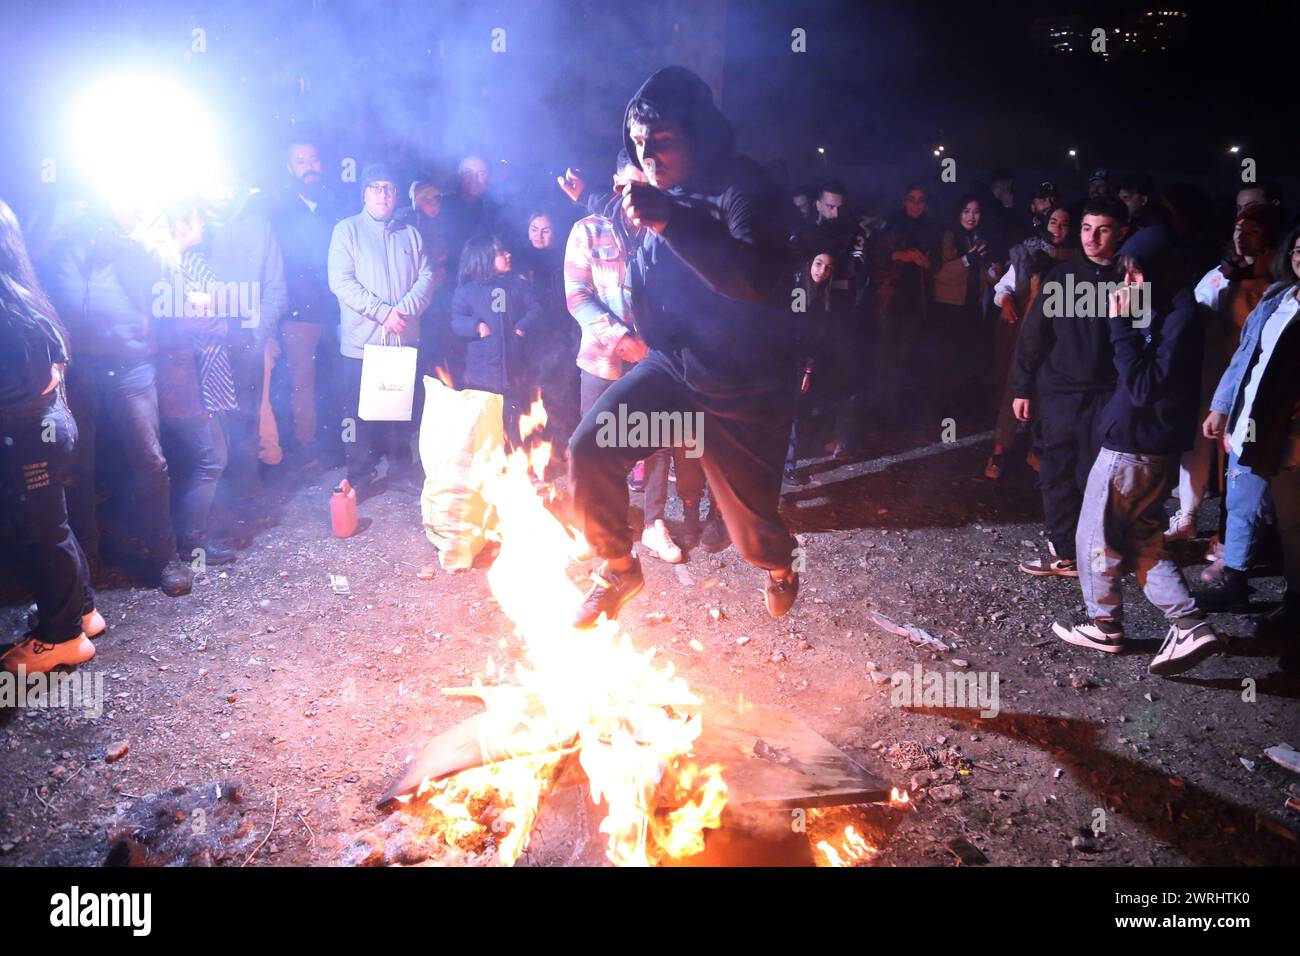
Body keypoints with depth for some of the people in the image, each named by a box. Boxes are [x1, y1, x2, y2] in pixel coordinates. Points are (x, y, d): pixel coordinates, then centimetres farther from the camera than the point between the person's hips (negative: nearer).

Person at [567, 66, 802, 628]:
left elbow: (762, 281, -39)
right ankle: (619, 570, 8)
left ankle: (780, 567, 43)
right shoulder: (652, 191, 2)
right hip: (671, 365, 5)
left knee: (751, 526, 4)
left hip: (741, 386, -5)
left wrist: (672, 222, -45)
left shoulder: (743, 189, -19)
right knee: (590, 450, -16)